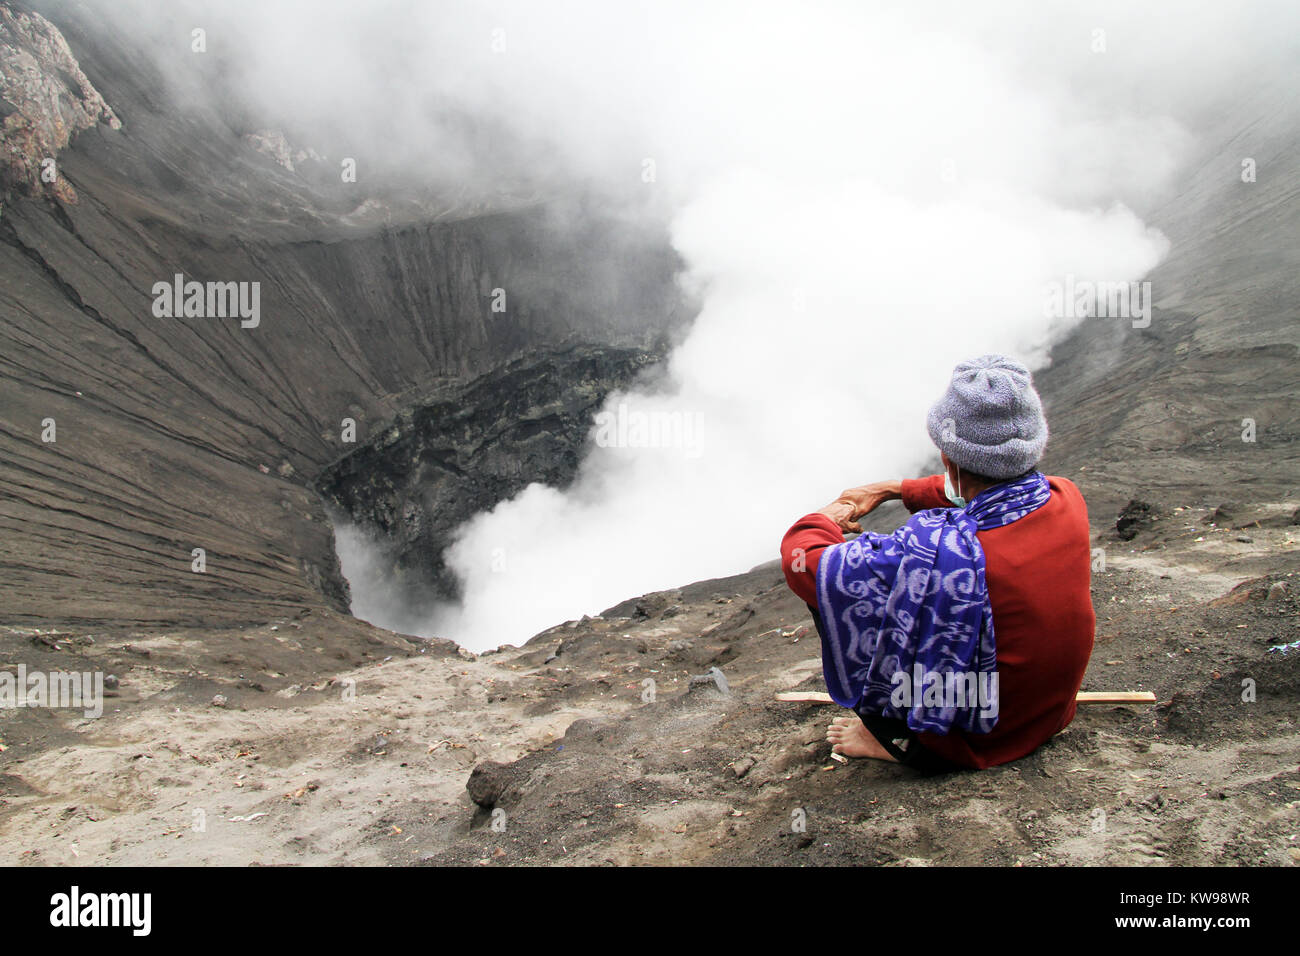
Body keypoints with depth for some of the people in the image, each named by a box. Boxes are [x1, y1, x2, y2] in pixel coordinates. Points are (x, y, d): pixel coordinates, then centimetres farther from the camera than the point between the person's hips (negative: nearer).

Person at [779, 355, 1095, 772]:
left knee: (826, 586, -4)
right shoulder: (1067, 500, -16)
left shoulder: (943, 554, -37)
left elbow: (803, 562, -26)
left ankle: (899, 737, 5)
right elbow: (998, 496, 9)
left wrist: (826, 517, -3)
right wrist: (895, 489, 14)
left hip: (964, 745, -6)